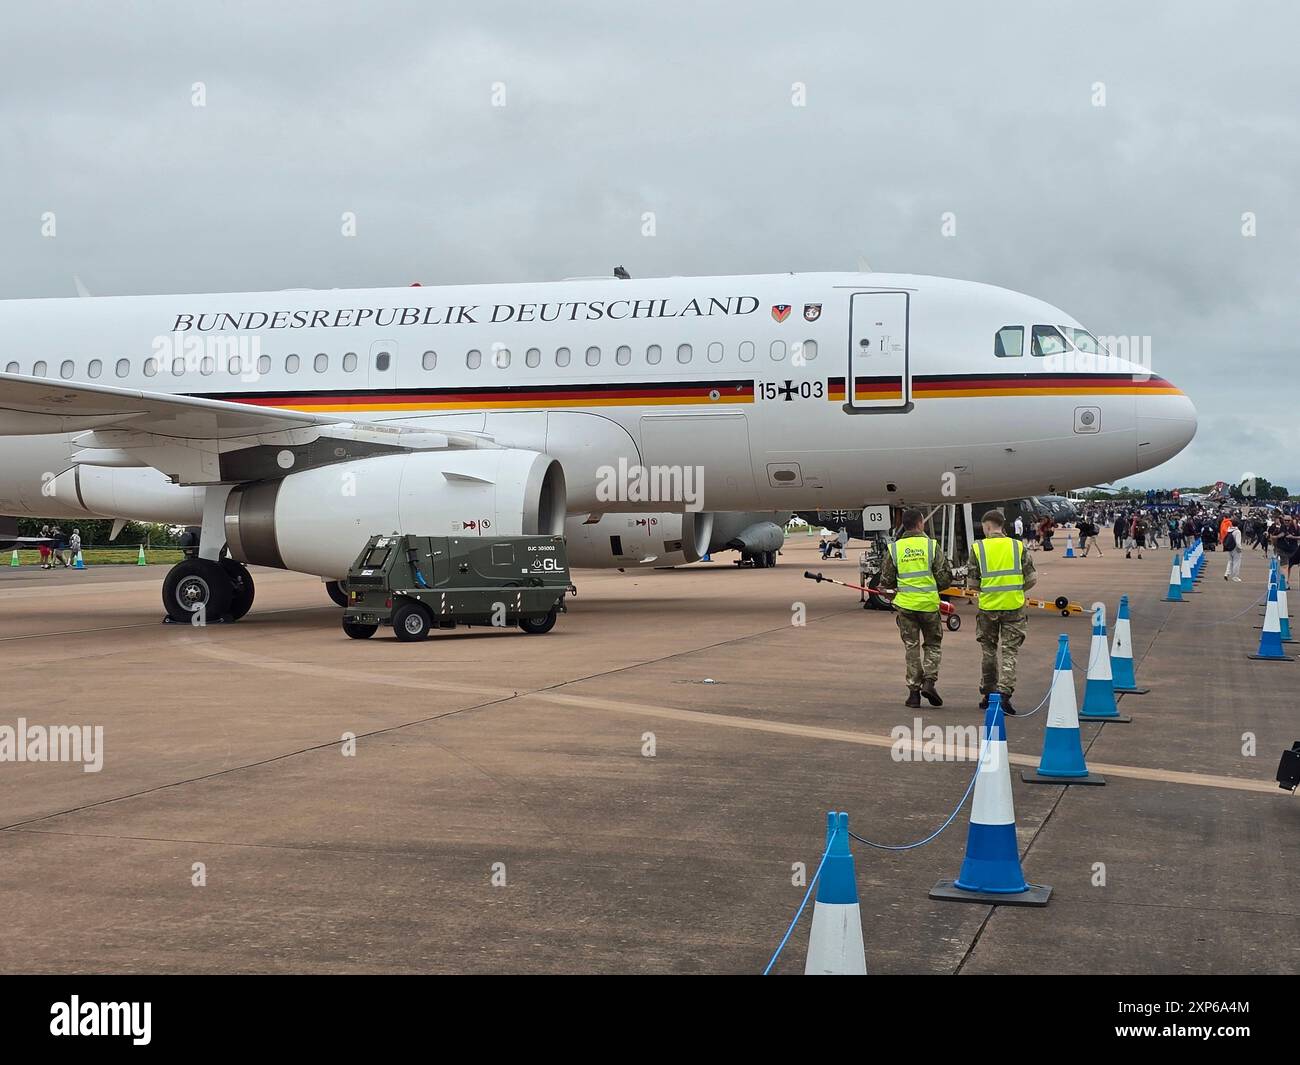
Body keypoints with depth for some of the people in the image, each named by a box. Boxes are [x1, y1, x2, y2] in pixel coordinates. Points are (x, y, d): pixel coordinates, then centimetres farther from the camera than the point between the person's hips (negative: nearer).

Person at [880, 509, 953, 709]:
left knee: (911, 648, 9)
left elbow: (886, 581, 3)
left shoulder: (894, 548, 0)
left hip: (905, 605, 1)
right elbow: (945, 577, -4)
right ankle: (929, 682, -2)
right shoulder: (931, 545, -5)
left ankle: (914, 691, 7)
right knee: (932, 645, 15)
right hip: (929, 604, -1)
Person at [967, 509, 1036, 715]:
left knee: (989, 651, 16)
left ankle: (987, 695, 24)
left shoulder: (978, 548, -4)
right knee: (1009, 652, 4)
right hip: (1014, 607, 0)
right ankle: (1004, 693, -8)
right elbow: (1031, 579, -1)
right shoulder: (1018, 546, -1)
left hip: (988, 607, 0)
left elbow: (971, 583, -3)